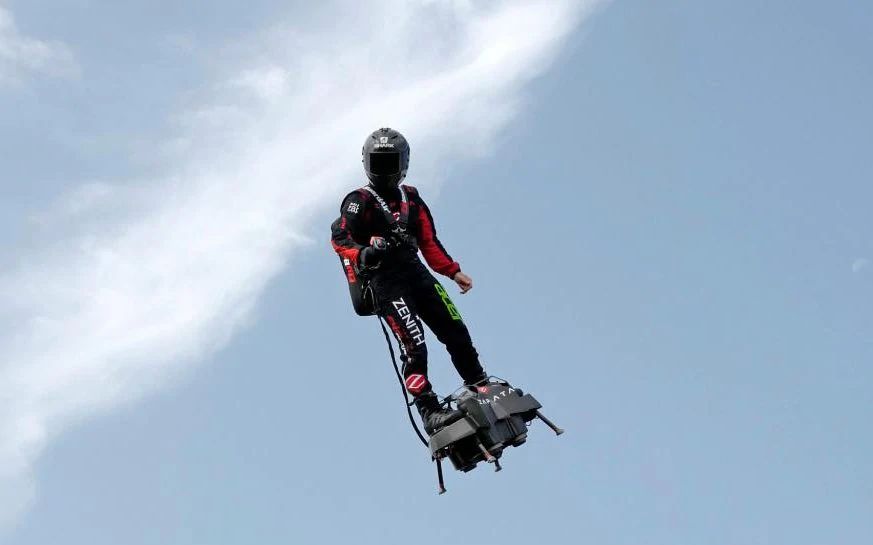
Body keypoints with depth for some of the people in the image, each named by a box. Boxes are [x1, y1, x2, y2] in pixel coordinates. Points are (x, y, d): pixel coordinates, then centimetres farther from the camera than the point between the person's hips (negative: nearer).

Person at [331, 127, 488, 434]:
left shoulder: (411, 199, 19)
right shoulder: (360, 201, 1)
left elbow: (429, 242, 23)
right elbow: (339, 236, -12)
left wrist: (454, 272, 17)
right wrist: (362, 253, -31)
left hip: (417, 274, 6)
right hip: (386, 284, -6)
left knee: (457, 333, 2)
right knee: (414, 348, -16)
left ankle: (482, 389, 18)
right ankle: (430, 413, -16)